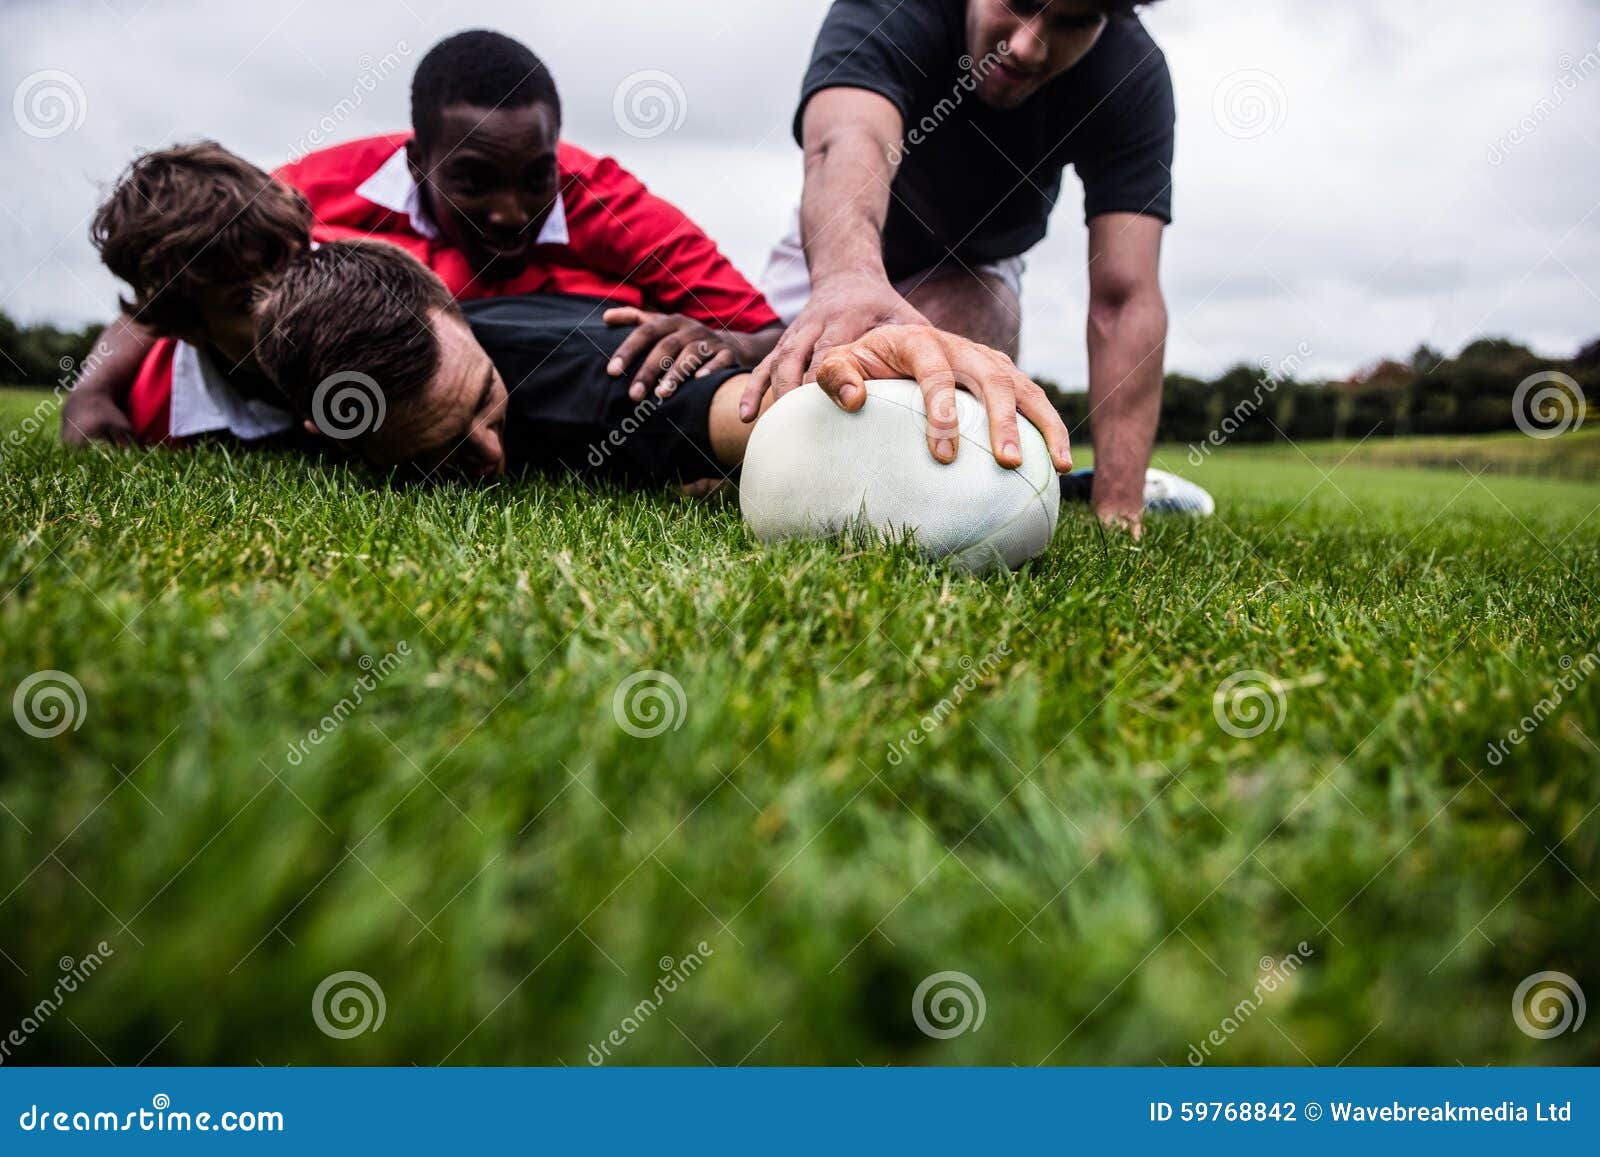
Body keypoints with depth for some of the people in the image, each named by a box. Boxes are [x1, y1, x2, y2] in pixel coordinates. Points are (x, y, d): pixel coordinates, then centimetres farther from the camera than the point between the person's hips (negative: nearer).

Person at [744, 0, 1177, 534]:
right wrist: (848, 276, -78)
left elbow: (1125, 297, -37)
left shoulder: (1131, 72, -28)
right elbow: (849, 142, -55)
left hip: (968, 272, 0)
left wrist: (1117, 513, -46)